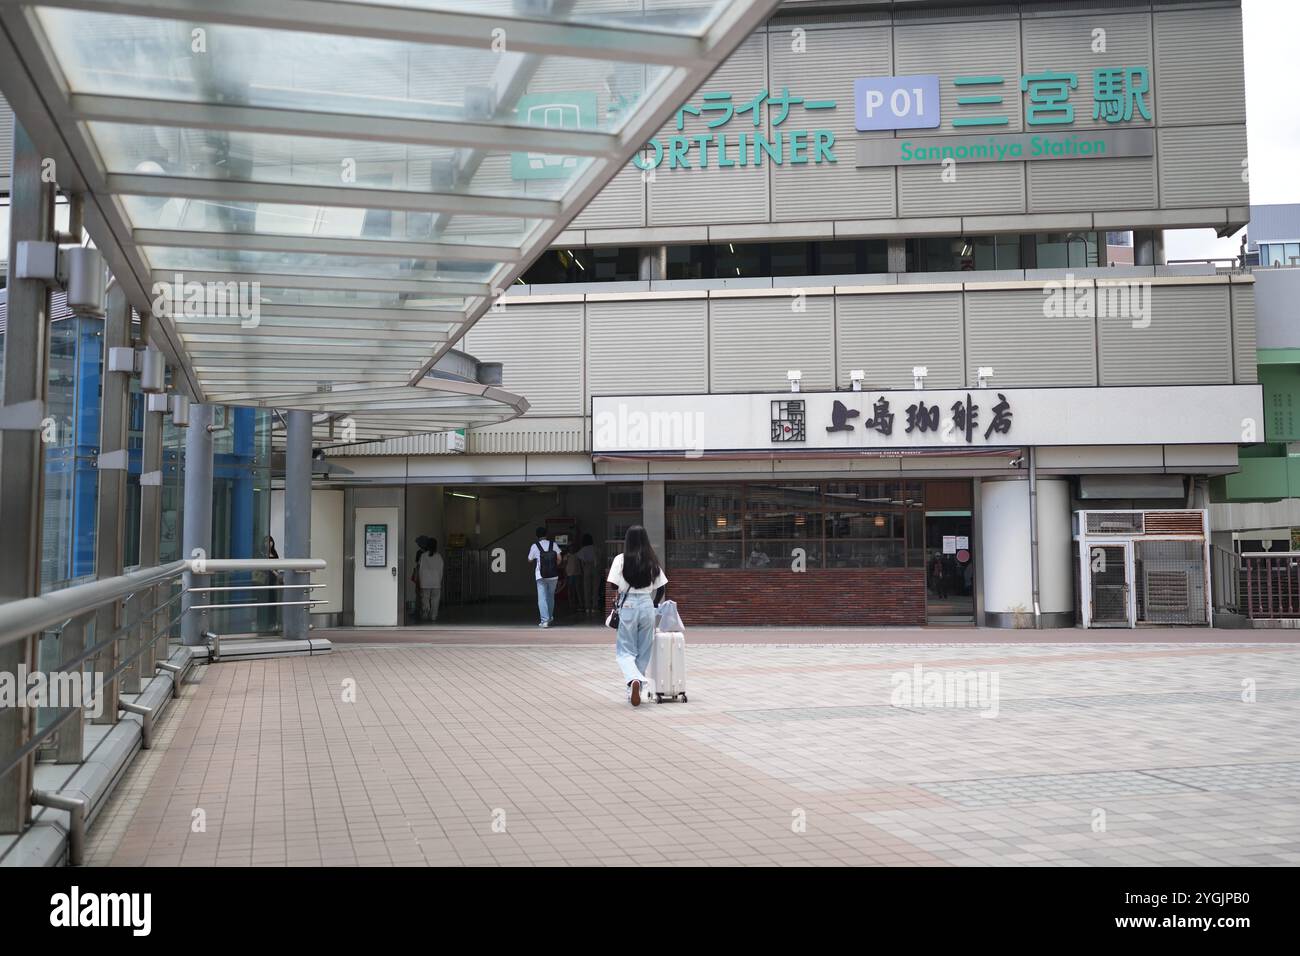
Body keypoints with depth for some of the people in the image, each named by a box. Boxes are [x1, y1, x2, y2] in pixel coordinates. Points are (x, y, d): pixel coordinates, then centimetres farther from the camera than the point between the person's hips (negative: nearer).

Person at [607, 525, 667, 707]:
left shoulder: (621, 559, -6)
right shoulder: (652, 561, 3)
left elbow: (614, 586, -8)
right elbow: (661, 587, 7)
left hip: (627, 605, -3)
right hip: (647, 604, 3)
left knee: (625, 651, 4)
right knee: (643, 651, 13)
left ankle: (633, 680, -24)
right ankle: (635, 691, 17)